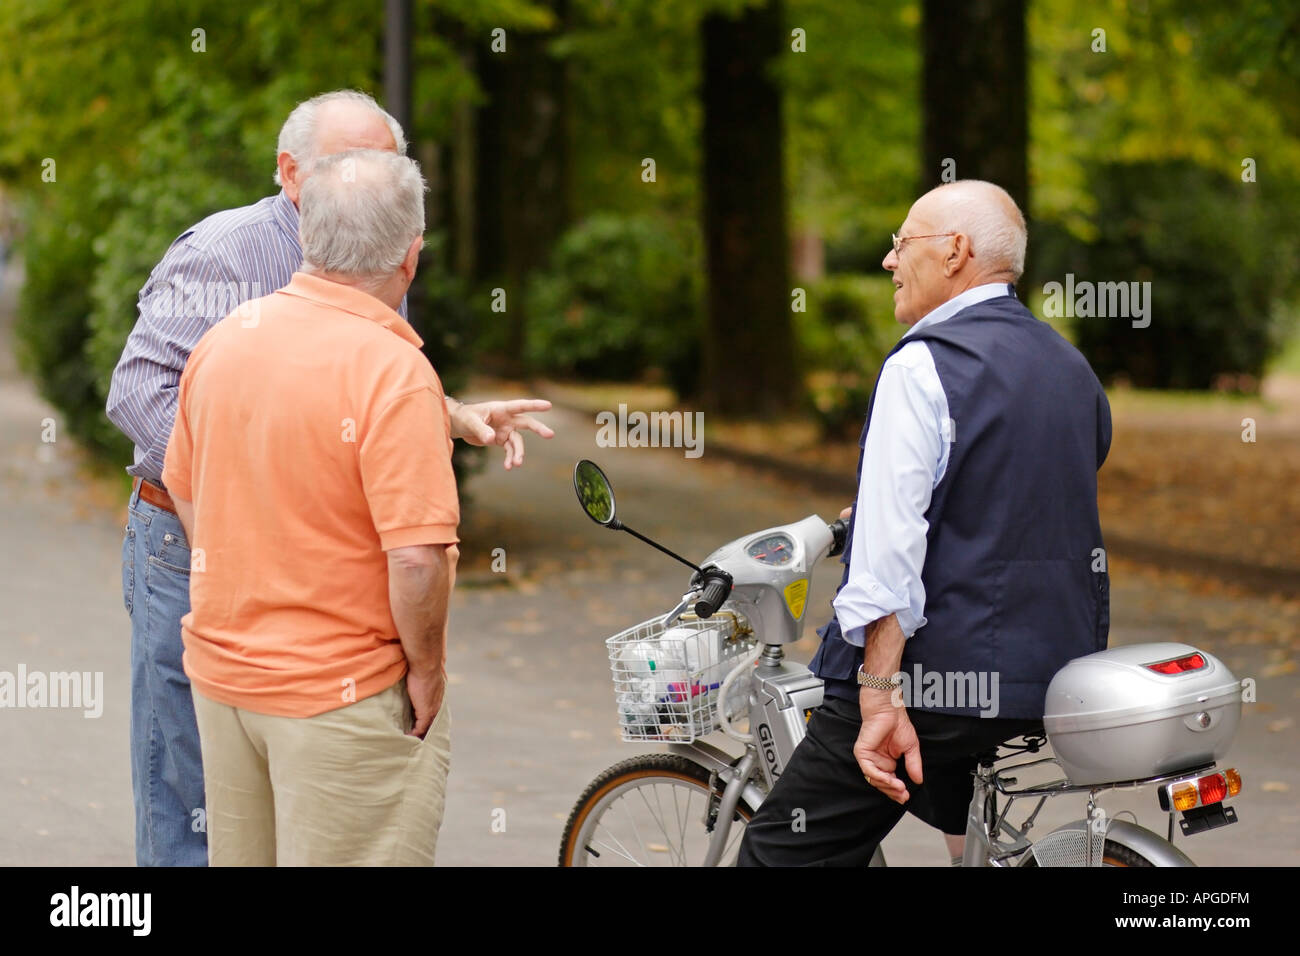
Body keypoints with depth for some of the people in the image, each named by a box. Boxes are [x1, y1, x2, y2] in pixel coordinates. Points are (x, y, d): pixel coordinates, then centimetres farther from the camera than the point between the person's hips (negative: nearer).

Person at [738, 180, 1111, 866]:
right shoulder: (1071, 367, 13)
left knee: (780, 856, -6)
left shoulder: (924, 363, -12)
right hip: (1055, 675, 9)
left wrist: (881, 698, -24)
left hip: (936, 681, -9)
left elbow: (890, 543, -21)